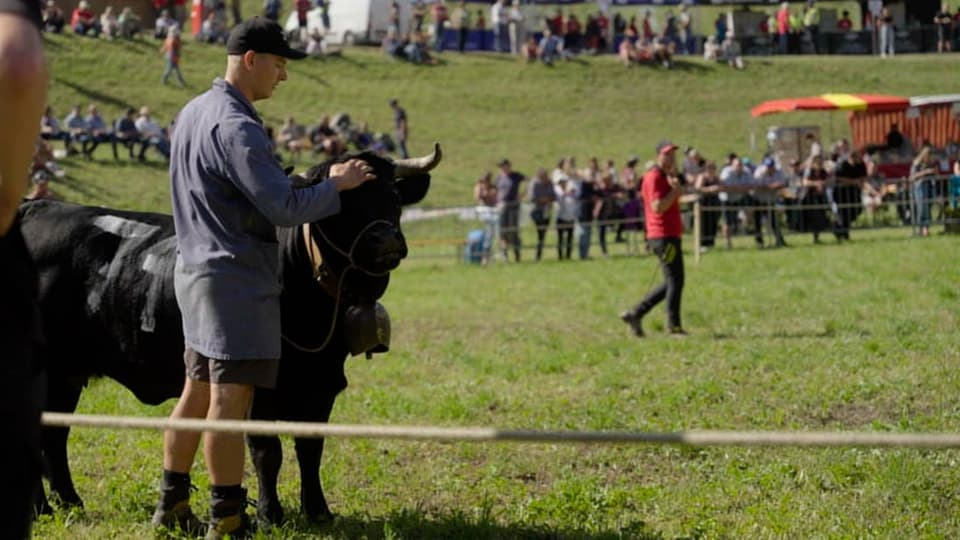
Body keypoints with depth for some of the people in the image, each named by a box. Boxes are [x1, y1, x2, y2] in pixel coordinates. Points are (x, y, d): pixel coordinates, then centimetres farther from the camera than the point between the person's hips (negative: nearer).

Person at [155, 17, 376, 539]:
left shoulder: (193, 112, 13)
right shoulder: (235, 127, -18)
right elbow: (285, 208, -22)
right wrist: (334, 184, -8)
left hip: (196, 267, 10)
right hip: (237, 278, -10)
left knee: (198, 393, 15)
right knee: (230, 401, -7)